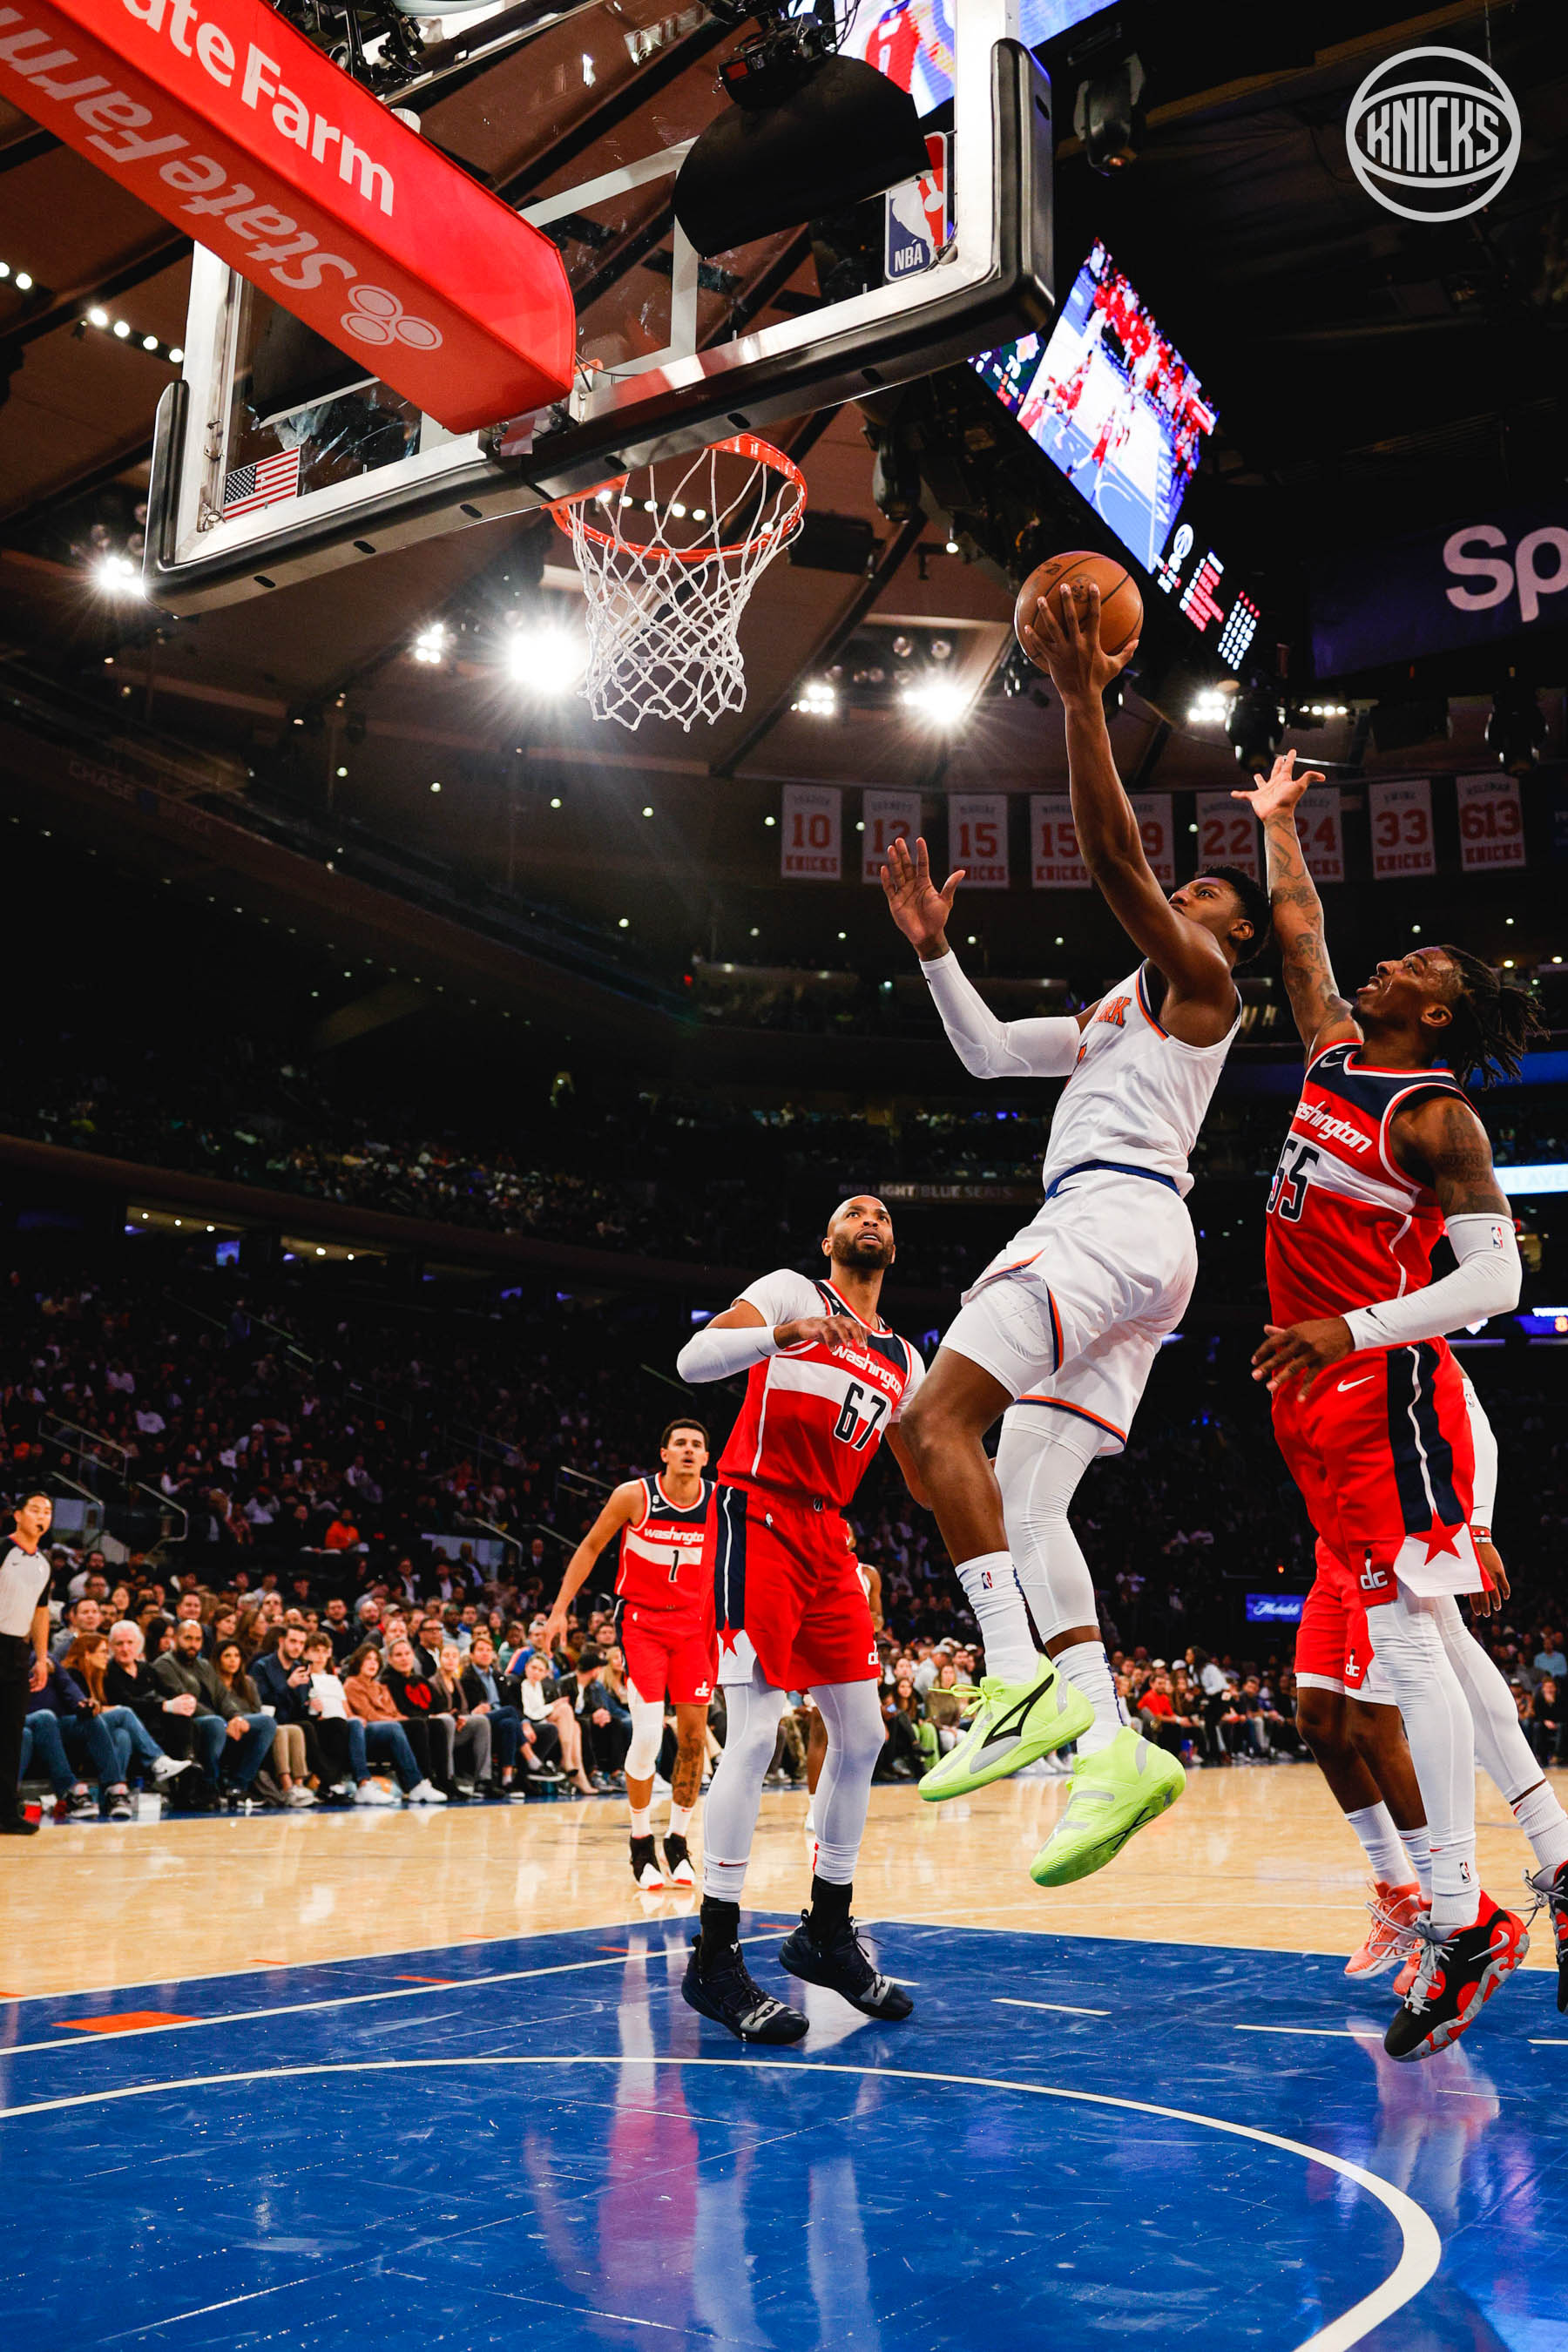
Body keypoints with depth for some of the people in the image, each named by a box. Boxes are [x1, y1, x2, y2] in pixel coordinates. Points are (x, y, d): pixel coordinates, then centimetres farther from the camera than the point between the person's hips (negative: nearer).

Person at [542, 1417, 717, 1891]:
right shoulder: (634, 1495, -12)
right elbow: (591, 1547, -1)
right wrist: (560, 1610, -3)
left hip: (695, 1621, 3)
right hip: (641, 1619, -3)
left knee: (693, 1735, 1)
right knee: (648, 1735, -12)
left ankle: (678, 1841, 18)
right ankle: (641, 1845, 7)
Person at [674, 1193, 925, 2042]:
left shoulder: (904, 1362, 18)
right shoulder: (790, 1290, 0)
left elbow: (929, 1487, 20)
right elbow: (691, 1360, -16)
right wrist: (779, 1334, -33)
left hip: (827, 1538, 7)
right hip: (758, 1519, -7)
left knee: (861, 1736, 7)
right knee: (755, 1733, -12)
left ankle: (826, 1932, 22)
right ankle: (713, 1958, -2)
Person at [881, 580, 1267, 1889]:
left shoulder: (1201, 983, 7)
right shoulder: (1123, 1012, 33)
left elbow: (1114, 855, -7)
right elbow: (989, 1053, 35)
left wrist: (1082, 696, -8)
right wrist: (933, 948, 26)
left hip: (1117, 1215, -10)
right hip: (1107, 1240, 10)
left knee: (937, 1417, -22)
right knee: (1028, 1502, 0)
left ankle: (1025, 1682, -27)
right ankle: (1114, 1750, -7)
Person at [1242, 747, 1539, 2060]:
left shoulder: (1434, 1117, -8)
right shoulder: (1334, 1051, 14)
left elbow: (1495, 1279, -15)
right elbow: (1299, 926, 28)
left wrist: (1352, 1331, -25)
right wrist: (1277, 821, 34)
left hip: (1386, 1387, -8)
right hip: (1320, 1394, 8)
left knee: (1406, 1635, -11)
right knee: (1427, 1635, 10)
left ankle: (1462, 1924, -6)